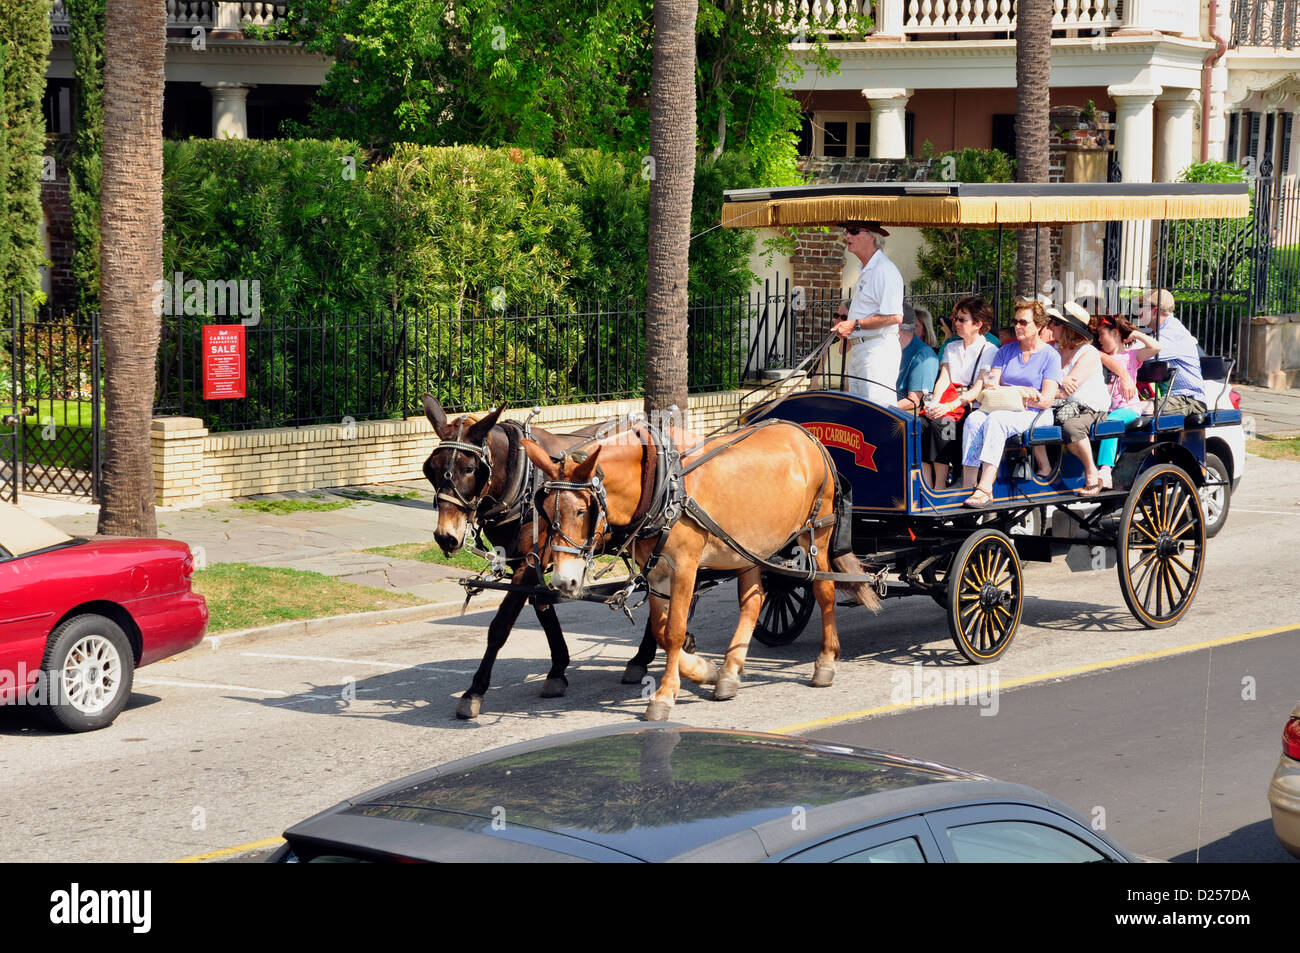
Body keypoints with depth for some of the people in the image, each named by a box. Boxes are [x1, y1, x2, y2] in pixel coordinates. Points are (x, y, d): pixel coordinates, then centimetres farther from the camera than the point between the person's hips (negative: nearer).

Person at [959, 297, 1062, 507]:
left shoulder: (1050, 356, 4)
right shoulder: (1005, 351, 19)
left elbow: (1045, 400, -5)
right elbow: (992, 384, 9)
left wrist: (1012, 395, -11)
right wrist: (988, 385, -15)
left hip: (1030, 413, -4)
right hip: (1000, 408, 4)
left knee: (995, 420, -36)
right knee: (974, 419, -29)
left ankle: (985, 488, -45)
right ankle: (967, 487, -38)